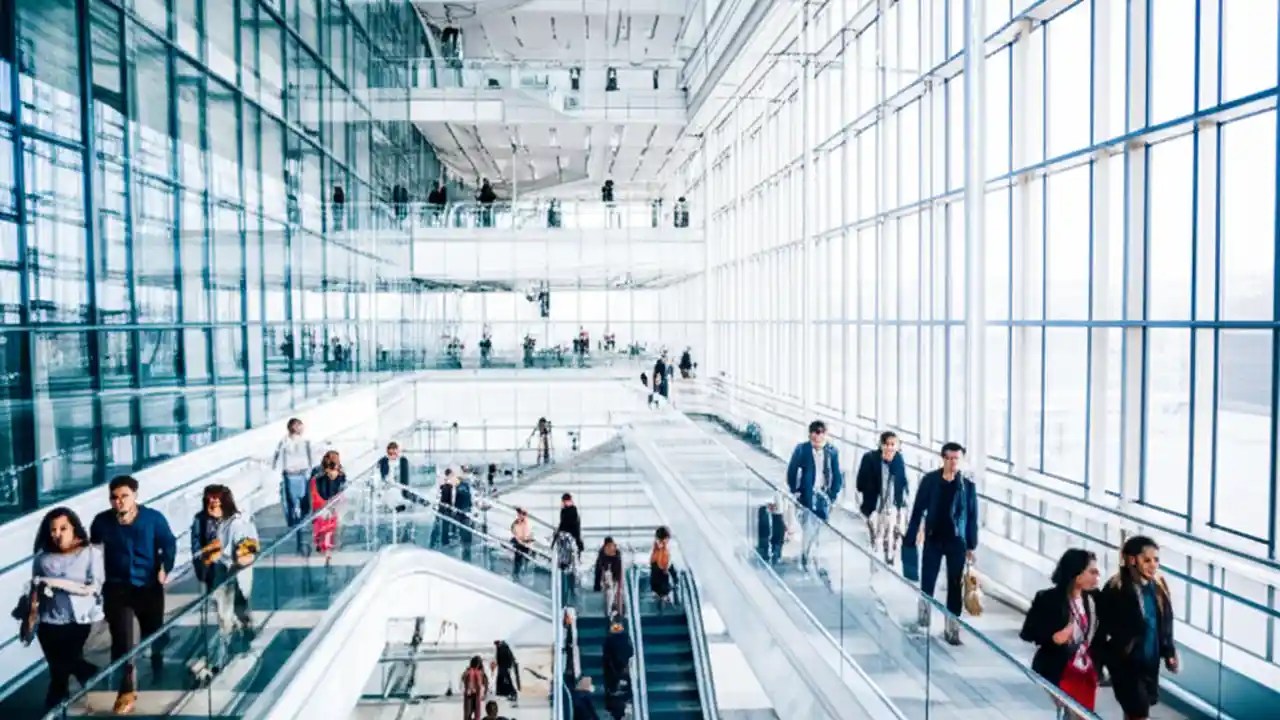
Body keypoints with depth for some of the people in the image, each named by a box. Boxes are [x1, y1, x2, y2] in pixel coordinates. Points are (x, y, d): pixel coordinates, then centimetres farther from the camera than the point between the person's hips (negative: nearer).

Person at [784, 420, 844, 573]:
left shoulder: (832, 451, -2)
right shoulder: (802, 450, -9)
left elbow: (837, 474, 6)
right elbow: (792, 471, -1)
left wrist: (833, 494, 2)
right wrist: (795, 491, -2)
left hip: (824, 495, 3)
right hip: (807, 495, -3)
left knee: (818, 528, 8)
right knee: (809, 528, -7)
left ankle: (808, 554, 27)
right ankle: (806, 558, 8)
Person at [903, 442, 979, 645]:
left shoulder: (968, 486, -3)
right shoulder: (929, 480, -5)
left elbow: (972, 517, 3)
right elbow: (918, 510, -1)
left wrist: (971, 546, 2)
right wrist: (910, 539, -3)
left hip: (957, 542, 0)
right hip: (933, 540, 0)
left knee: (955, 587, 5)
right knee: (926, 584, 5)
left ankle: (952, 629, 15)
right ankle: (922, 625, 22)